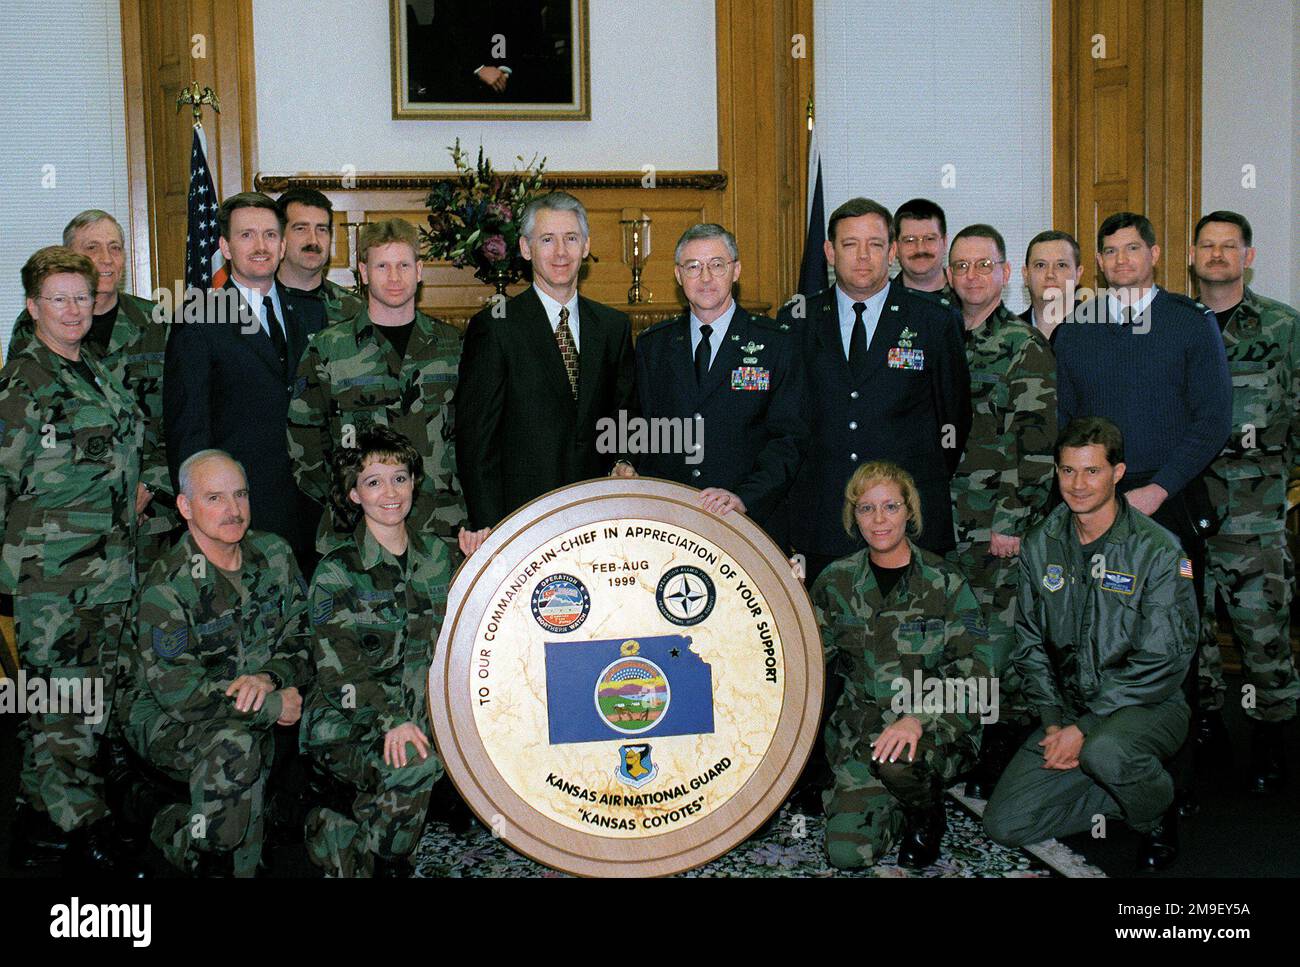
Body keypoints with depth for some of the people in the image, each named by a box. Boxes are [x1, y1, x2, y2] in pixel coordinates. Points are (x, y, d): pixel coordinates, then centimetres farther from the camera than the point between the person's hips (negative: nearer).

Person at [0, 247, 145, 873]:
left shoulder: (96, 373, 16)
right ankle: (85, 843, 3)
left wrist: (135, 489, 14)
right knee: (66, 710, -5)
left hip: (107, 573, 9)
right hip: (51, 577, -9)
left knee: (87, 704, 13)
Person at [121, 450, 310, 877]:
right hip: (165, 719, -7)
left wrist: (269, 678, -18)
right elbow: (178, 690, -22)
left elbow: (302, 638, 4)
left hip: (250, 713, 7)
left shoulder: (274, 554, 1)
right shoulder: (167, 585, -17)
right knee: (236, 745, -33)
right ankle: (200, 857, -13)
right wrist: (275, 705, -19)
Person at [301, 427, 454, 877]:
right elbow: (338, 670, -13)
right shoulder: (337, 573, -8)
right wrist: (391, 720, -28)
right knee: (414, 763, -32)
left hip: (419, 710, 5)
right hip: (346, 722, -5)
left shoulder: (435, 554, 7)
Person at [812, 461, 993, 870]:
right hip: (859, 726, 3)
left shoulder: (944, 582, -4)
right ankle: (902, 806, 18)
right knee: (846, 851, -17)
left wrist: (920, 719, -26)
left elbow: (975, 677, -11)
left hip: (937, 730, -2)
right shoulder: (837, 581, 6)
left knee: (895, 759, -37)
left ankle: (928, 816, -1)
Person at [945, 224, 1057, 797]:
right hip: (945, 522, 5)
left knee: (1003, 640, -3)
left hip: (1001, 525, -5)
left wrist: (1011, 519, -15)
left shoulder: (1024, 347, -4)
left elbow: (1037, 442, -10)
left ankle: (1004, 764, 6)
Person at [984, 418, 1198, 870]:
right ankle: (1127, 791, 12)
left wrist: (1085, 728, -21)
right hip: (1067, 707, 5)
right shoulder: (1040, 546, 3)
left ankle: (1158, 815, -3)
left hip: (1148, 706, -5)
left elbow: (1160, 663, -16)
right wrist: (1053, 720, -6)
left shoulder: (1158, 551, -13)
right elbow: (1030, 642, 8)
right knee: (1004, 824, -9)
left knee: (1104, 751, -40)